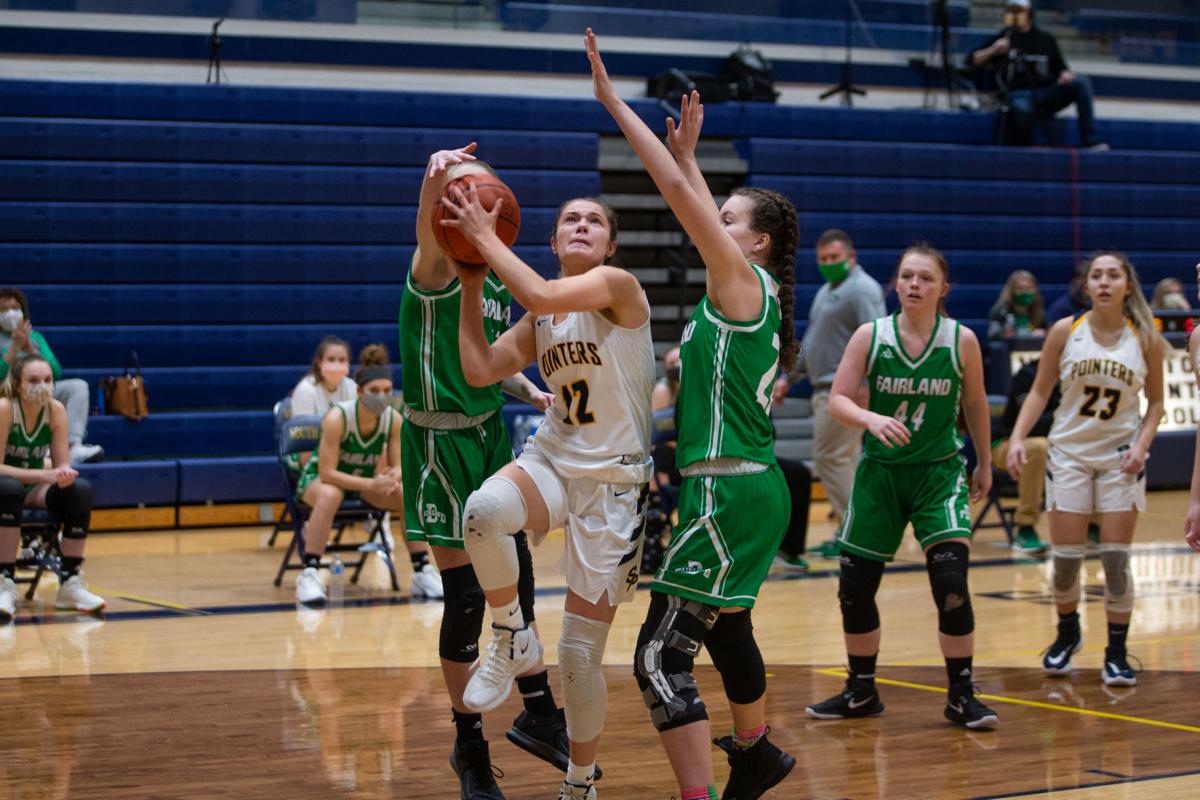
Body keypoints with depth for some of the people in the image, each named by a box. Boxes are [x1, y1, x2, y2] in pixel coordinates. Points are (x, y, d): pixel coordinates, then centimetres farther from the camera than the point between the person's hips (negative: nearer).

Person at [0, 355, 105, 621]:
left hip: (35, 490, 4)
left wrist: (64, 474, -31)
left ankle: (70, 583, -18)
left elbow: (63, 465, -5)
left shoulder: (56, 409, -8)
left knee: (81, 490, -24)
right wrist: (44, 475, -34)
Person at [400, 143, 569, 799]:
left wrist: (530, 391, 2)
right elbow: (427, 233, -38)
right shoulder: (437, 272, -13)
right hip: (440, 441, -7)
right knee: (465, 595, -2)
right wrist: (434, 180, -59)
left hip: (489, 433, 7)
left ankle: (538, 715, 26)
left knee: (516, 578, 10)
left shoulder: (497, 282, 9)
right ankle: (470, 745, 13)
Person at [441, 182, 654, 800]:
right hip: (551, 462, 5)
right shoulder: (540, 319, 11)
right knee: (483, 510, -35)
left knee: (580, 654, -2)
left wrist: (485, 237, -16)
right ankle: (511, 638, -10)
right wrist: (471, 282, 4)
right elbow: (479, 370, 4)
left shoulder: (617, 285, -10)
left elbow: (539, 294, -27)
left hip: (614, 482, -5)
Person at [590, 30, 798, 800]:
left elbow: (681, 194, -15)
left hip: (727, 493, -10)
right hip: (749, 487, 10)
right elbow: (698, 207, 29)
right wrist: (689, 149, 31)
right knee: (725, 630, 30)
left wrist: (613, 101, -13)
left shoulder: (744, 281, -10)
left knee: (662, 654, -13)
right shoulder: (748, 295, 13)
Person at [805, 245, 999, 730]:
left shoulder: (961, 341, -7)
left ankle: (961, 696, 1)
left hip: (940, 472, -1)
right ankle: (861, 692, 24)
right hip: (880, 471, 2)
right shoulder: (869, 336, -7)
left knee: (951, 584, -15)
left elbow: (975, 405, 7)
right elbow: (838, 400, -11)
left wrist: (984, 464, 16)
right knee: (855, 586, 4)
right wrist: (871, 419, -31)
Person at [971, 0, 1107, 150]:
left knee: (1081, 82, -21)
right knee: (1021, 109, -41)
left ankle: (1089, 142, -26)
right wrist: (992, 51, -10)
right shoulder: (1003, 38, 15)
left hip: (1047, 94, 3)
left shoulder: (1046, 39, 18)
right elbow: (974, 61, 8)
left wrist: (1065, 74, -6)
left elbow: (1060, 66, 18)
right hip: (1018, 95, -3)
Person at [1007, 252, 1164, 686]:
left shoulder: (1145, 338, -4)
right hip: (1070, 452, 0)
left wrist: (1142, 445, -10)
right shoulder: (1065, 331, -5)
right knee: (1065, 557, 1)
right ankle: (1067, 634, 27)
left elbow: (1156, 401, 5)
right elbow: (1039, 391, 1)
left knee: (1116, 559, -3)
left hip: (1120, 457, 0)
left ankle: (1117, 653, 10)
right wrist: (1017, 437, -11)